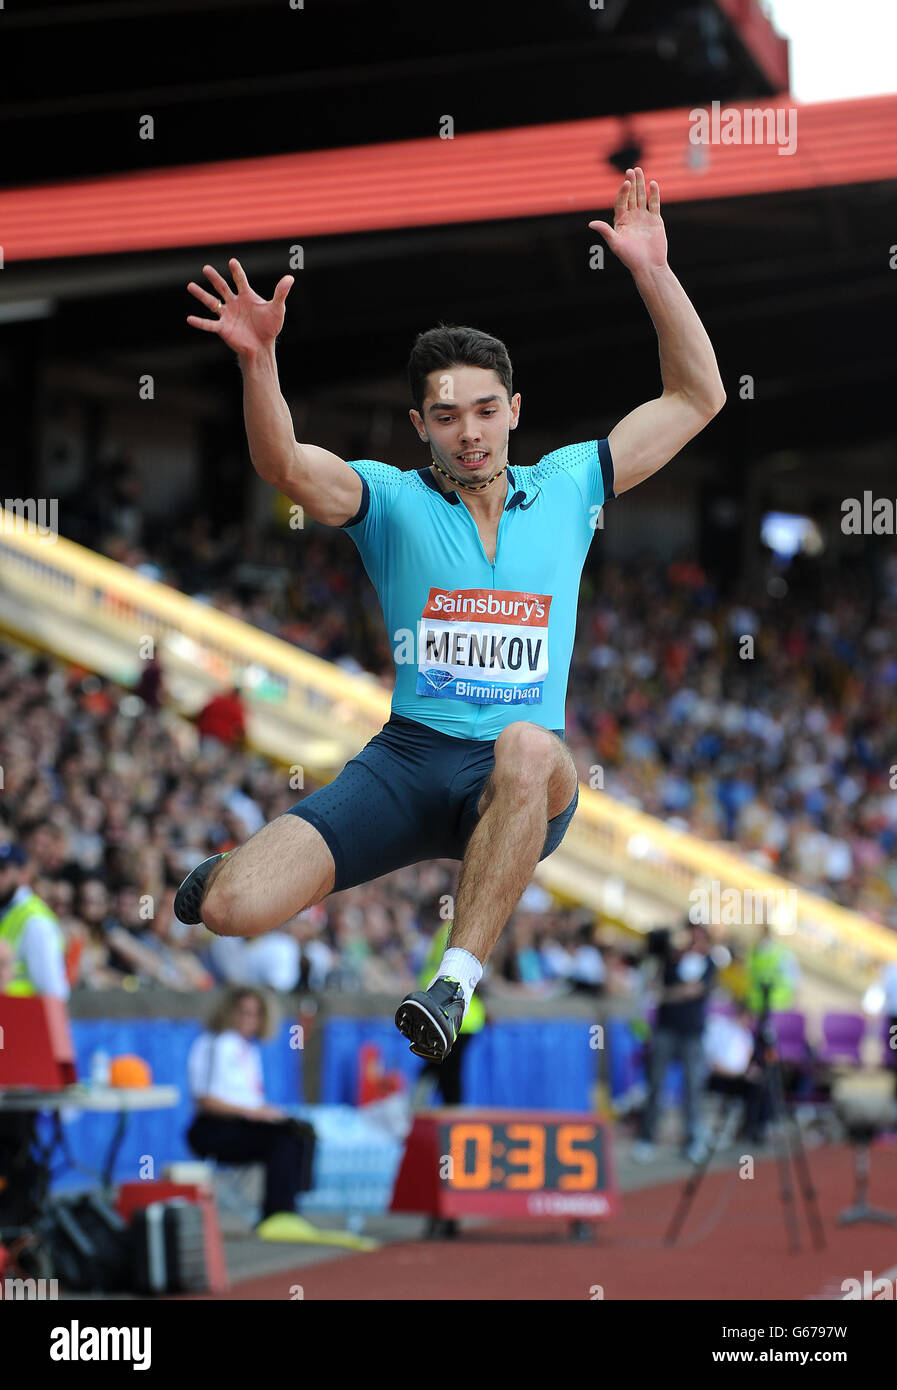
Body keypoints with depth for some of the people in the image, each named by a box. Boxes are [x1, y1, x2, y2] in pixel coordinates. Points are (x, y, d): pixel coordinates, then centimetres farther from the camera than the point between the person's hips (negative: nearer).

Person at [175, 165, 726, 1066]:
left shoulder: (565, 487, 11)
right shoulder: (393, 501, 5)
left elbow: (697, 397, 12)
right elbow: (284, 465, -15)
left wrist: (652, 273, 1)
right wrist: (256, 359, -33)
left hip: (526, 785, 0)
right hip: (409, 757, 0)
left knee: (528, 747, -40)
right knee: (233, 908, -18)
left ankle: (459, 982, -27)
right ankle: (240, 864, 25)